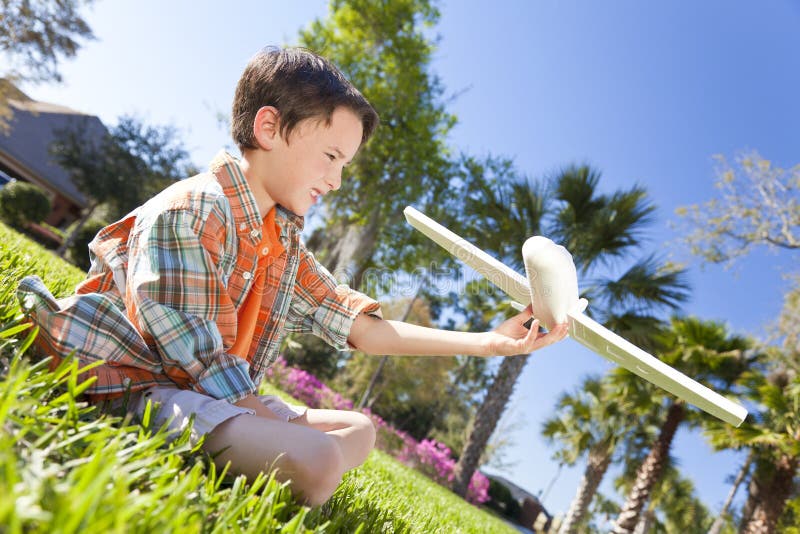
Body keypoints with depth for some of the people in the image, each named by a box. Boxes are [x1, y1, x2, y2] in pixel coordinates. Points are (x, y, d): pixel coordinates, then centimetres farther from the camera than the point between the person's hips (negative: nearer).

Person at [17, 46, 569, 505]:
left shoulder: (286, 243, 8)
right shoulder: (191, 213, -18)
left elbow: (363, 328, 3)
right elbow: (196, 360, -21)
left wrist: (492, 342, -1)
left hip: (223, 397, 9)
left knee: (359, 428, 14)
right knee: (316, 458, -32)